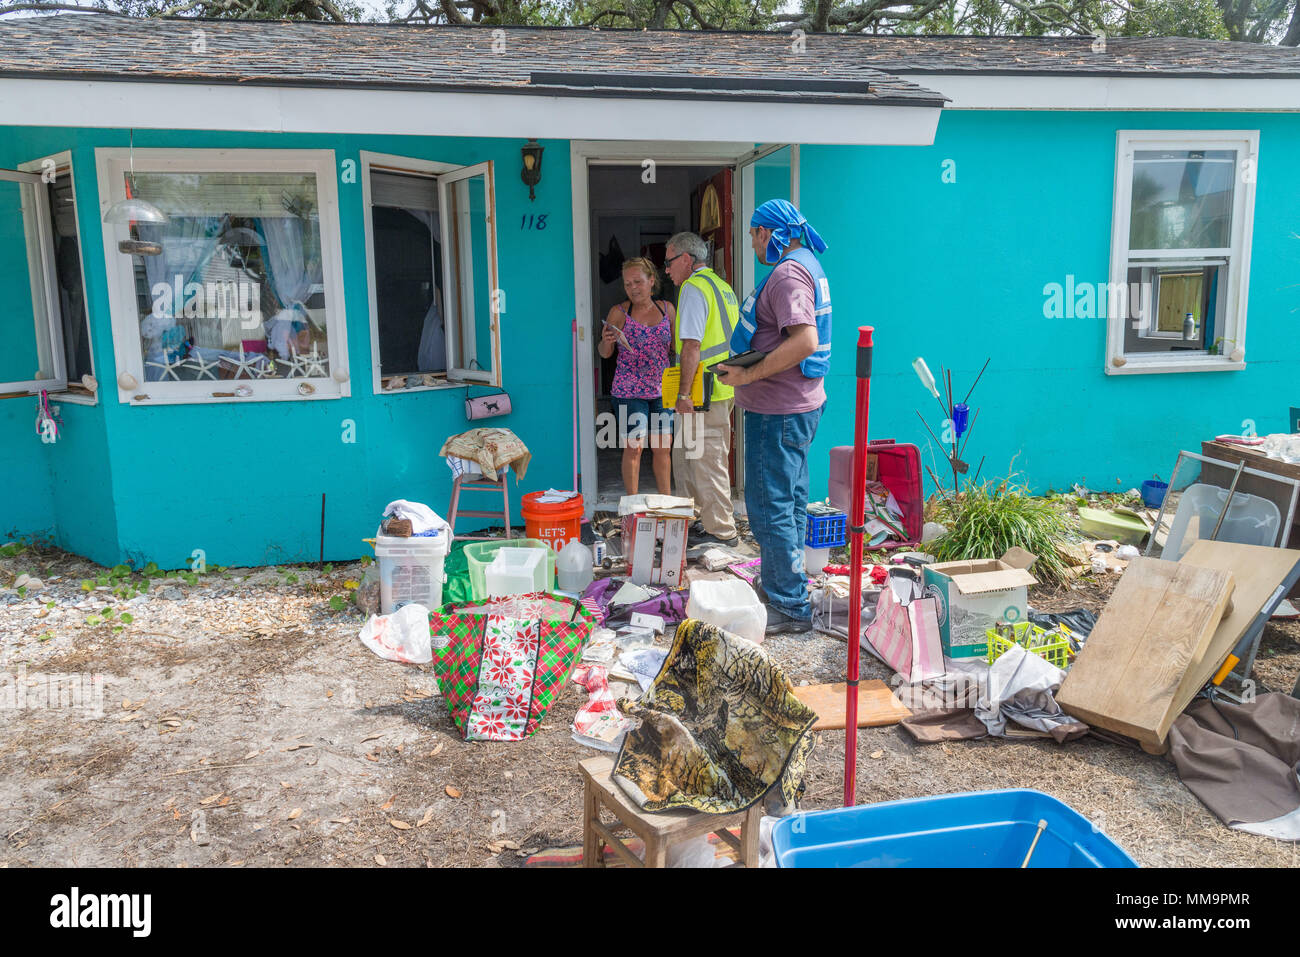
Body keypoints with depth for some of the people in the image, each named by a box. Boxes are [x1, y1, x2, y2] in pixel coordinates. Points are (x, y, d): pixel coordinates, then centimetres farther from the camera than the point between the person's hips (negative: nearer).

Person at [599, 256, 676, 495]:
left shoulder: (667, 309, 7)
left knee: (663, 448, 8)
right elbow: (605, 353, -1)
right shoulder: (619, 313, -3)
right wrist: (606, 341, -22)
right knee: (634, 448, -2)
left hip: (661, 389, 4)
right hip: (629, 390, -4)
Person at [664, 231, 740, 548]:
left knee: (707, 461, -2)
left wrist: (684, 393, -19)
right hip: (723, 388, 10)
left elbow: (692, 346, -20)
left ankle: (721, 531, 5)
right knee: (684, 454, 19)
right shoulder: (721, 286, 17)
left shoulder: (694, 288, -13)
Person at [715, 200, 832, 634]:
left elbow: (805, 340, -31)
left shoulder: (788, 273, -17)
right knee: (789, 501, 19)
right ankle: (782, 586, 33)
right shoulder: (806, 265, 16)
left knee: (769, 506, -6)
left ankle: (790, 607, -1)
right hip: (799, 405, 11)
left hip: (778, 410, -11)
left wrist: (749, 375, -25)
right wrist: (748, 367, 19)